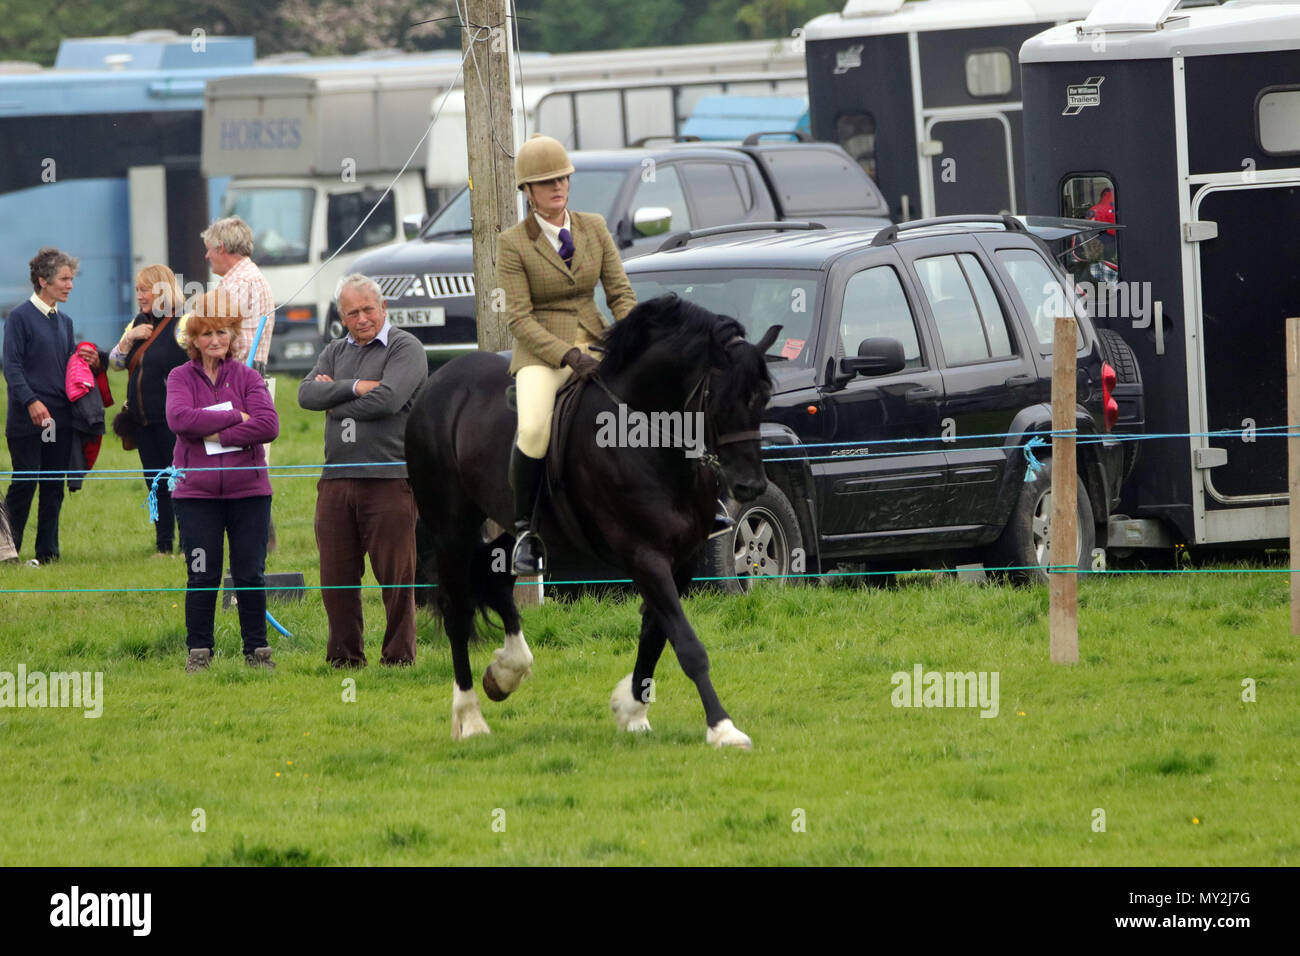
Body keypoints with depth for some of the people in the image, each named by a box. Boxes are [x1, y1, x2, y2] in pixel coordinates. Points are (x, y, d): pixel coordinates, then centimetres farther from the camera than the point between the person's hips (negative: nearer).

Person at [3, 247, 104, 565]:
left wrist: (89, 362, 1)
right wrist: (31, 401, -23)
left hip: (61, 418, 6)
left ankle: (47, 551, 11)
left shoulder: (64, 321, 17)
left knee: (54, 487, 6)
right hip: (28, 419, -6)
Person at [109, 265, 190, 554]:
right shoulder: (140, 323, 14)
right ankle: (163, 545, 17)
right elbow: (115, 362, 13)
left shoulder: (181, 326, -10)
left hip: (172, 420, -7)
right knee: (156, 484, 10)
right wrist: (129, 338, -4)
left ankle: (189, 545, -3)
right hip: (144, 420, 7)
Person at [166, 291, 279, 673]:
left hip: (248, 490, 1)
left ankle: (257, 649, 11)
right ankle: (199, 651, 8)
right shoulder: (181, 377, 4)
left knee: (250, 573, 3)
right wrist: (234, 418, -13)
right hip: (196, 492, -1)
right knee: (202, 575, 0)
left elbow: (268, 425, -9)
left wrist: (215, 434, -13)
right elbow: (179, 418, -15)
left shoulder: (248, 378, 5)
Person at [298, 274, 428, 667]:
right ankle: (344, 656, 14)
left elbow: (388, 399, -14)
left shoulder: (405, 347, 1)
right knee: (336, 576, 5)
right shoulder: (336, 352, 19)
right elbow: (307, 394, 4)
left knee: (395, 575, -4)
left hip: (389, 477, -5)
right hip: (336, 480, 5)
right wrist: (355, 387, -9)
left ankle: (399, 654, 4)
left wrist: (335, 402, -2)